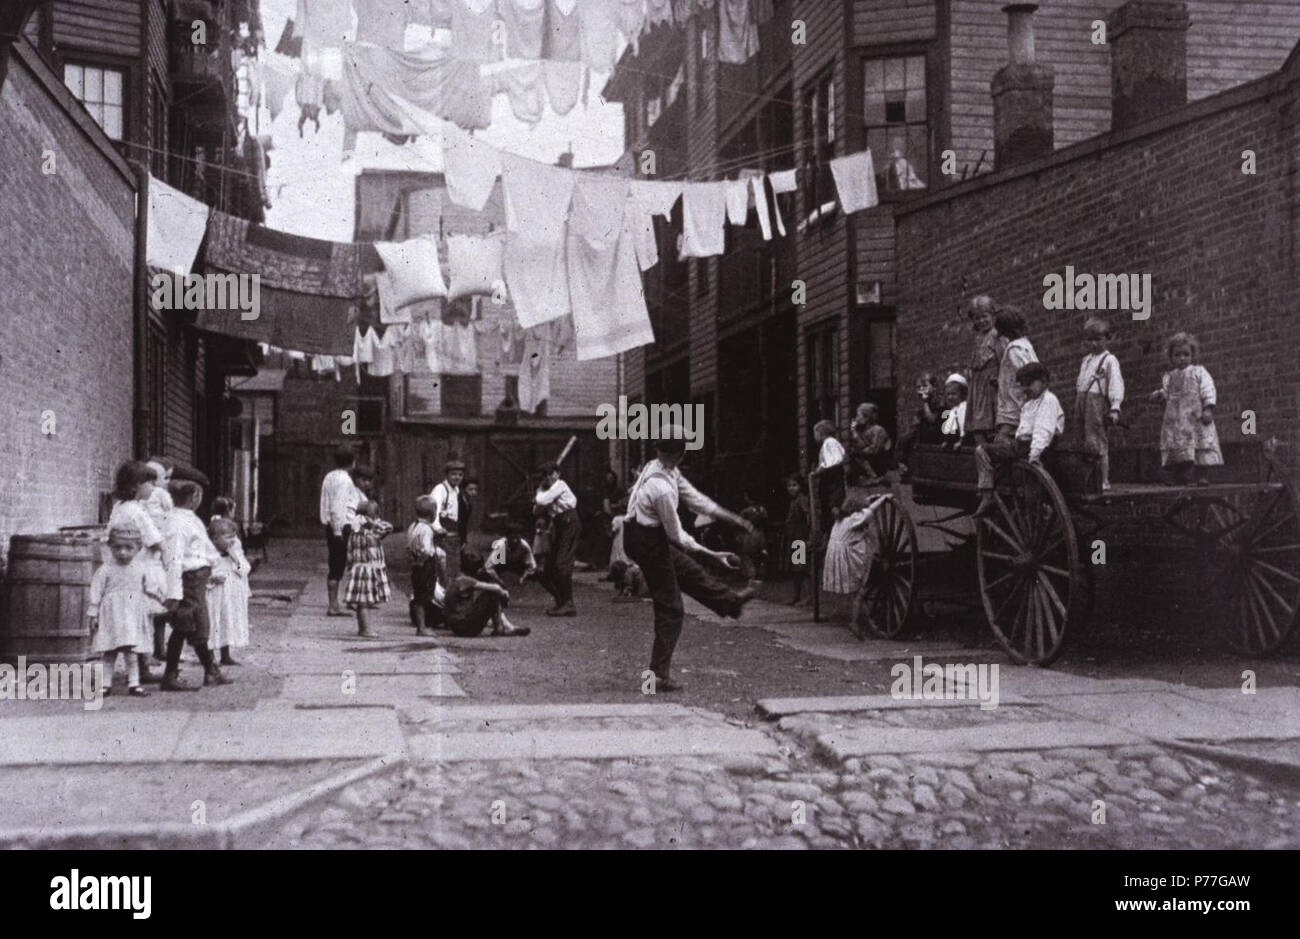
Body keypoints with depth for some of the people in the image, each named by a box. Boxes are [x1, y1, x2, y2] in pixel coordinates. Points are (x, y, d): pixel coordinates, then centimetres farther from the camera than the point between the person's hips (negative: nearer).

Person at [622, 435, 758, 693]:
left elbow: (695, 498, 5)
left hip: (646, 535, 9)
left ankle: (730, 601, 53)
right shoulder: (662, 488, -31)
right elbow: (677, 536, -21)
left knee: (690, 571, 29)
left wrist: (735, 518, 5)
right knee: (670, 609, 0)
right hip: (649, 544, -9)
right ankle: (660, 675, 6)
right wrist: (713, 555, -13)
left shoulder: (663, 470, -3)